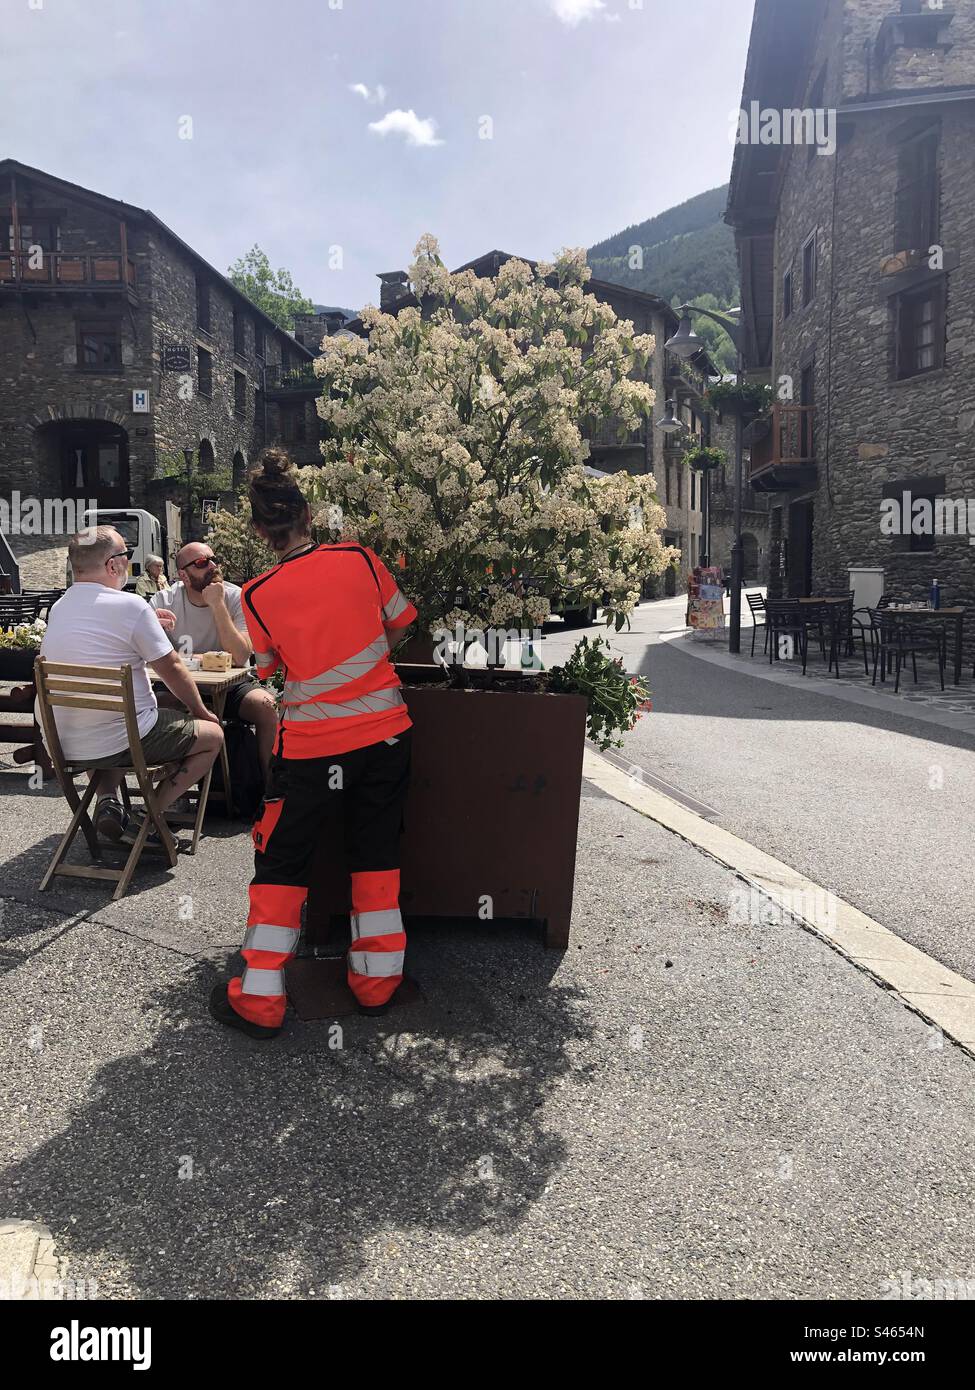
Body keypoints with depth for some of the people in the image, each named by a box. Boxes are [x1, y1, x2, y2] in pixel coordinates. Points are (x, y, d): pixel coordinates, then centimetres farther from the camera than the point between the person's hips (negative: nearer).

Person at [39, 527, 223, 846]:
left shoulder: (57, 609, 7)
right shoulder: (130, 605, -15)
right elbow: (171, 670, -8)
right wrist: (201, 710, 8)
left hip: (66, 746, 7)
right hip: (124, 741, -7)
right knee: (212, 734, 10)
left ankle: (106, 800, 14)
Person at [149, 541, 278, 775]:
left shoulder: (236, 598, -9)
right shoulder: (164, 600, -3)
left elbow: (240, 657, -22)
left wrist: (217, 605, -24)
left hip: (230, 685, -1)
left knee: (266, 705, -29)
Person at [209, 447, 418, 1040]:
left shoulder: (258, 595, -8)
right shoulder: (360, 558, -4)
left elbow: (271, 667, 5)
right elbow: (400, 625, 9)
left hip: (313, 744, -2)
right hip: (385, 731, 3)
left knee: (282, 863, 11)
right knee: (377, 853, 16)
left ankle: (260, 998, 16)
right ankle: (377, 980, 26)